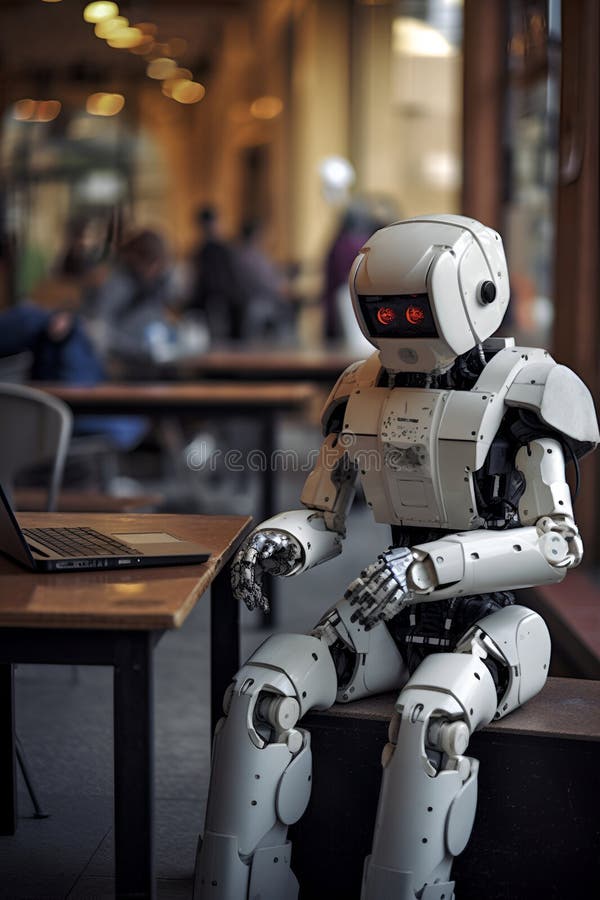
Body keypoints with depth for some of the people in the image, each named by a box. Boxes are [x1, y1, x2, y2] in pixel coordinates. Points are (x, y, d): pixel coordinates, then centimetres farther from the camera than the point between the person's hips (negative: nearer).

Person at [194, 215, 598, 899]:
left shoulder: (524, 390, -9)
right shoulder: (364, 389, 7)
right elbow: (322, 519, 13)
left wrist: (427, 566, -30)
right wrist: (274, 543, -12)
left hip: (492, 620, -5)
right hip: (398, 621, 5)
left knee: (427, 721, -37)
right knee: (260, 692, -20)